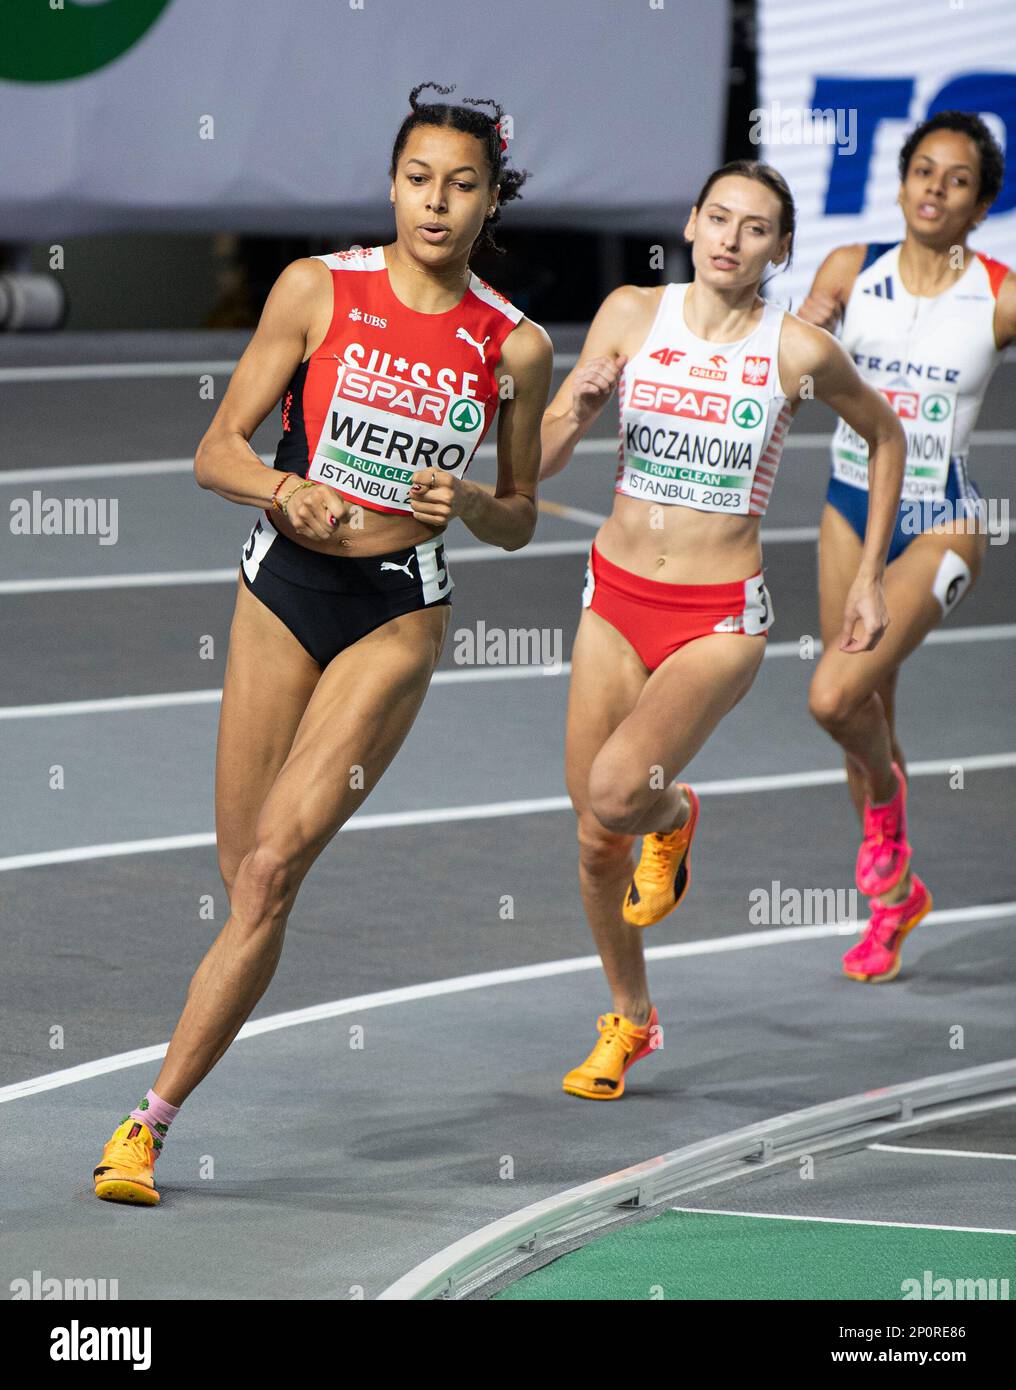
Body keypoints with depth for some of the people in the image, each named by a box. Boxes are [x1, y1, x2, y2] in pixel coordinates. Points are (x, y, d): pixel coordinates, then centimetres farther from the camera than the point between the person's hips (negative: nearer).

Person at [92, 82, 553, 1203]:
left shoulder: (515, 345, -1)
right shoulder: (318, 290, -3)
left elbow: (518, 521, 10)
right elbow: (218, 449, -3)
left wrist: (467, 503, -12)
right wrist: (286, 490, -23)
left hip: (400, 613, -1)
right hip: (283, 588, 1)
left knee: (271, 867, -13)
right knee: (244, 872, 5)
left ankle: (151, 1122, -10)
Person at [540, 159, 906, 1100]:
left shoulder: (799, 351, -8)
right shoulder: (632, 314, -3)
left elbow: (884, 435, 11)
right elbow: (540, 462, -1)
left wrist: (868, 578, 11)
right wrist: (580, 404, -22)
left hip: (720, 620, -3)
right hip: (616, 599, 3)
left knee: (616, 792, -26)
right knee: (596, 843, 8)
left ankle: (671, 815, 12)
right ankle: (629, 1021, 32)